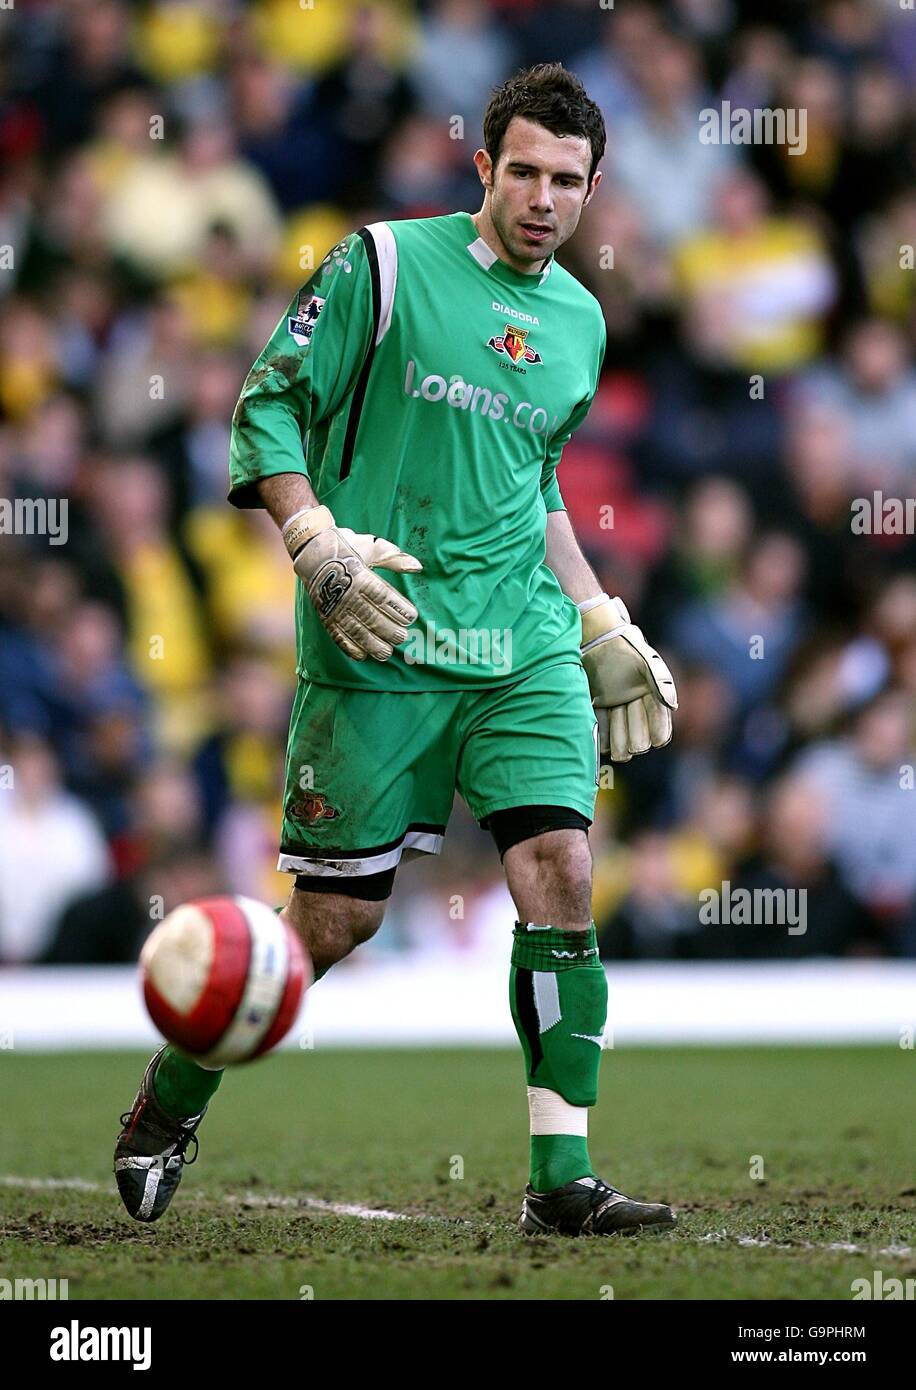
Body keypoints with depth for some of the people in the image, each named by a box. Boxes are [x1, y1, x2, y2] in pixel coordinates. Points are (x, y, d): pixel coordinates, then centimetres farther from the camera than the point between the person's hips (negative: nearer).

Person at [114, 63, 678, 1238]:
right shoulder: (385, 266, -3)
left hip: (524, 650, 5)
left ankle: (562, 1177, -9)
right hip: (378, 648, -5)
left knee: (560, 874, -12)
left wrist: (602, 626, 21)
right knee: (338, 914, 0)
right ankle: (173, 1093, 25)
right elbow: (266, 406, -2)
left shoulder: (579, 322, 14)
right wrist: (319, 546, -15)